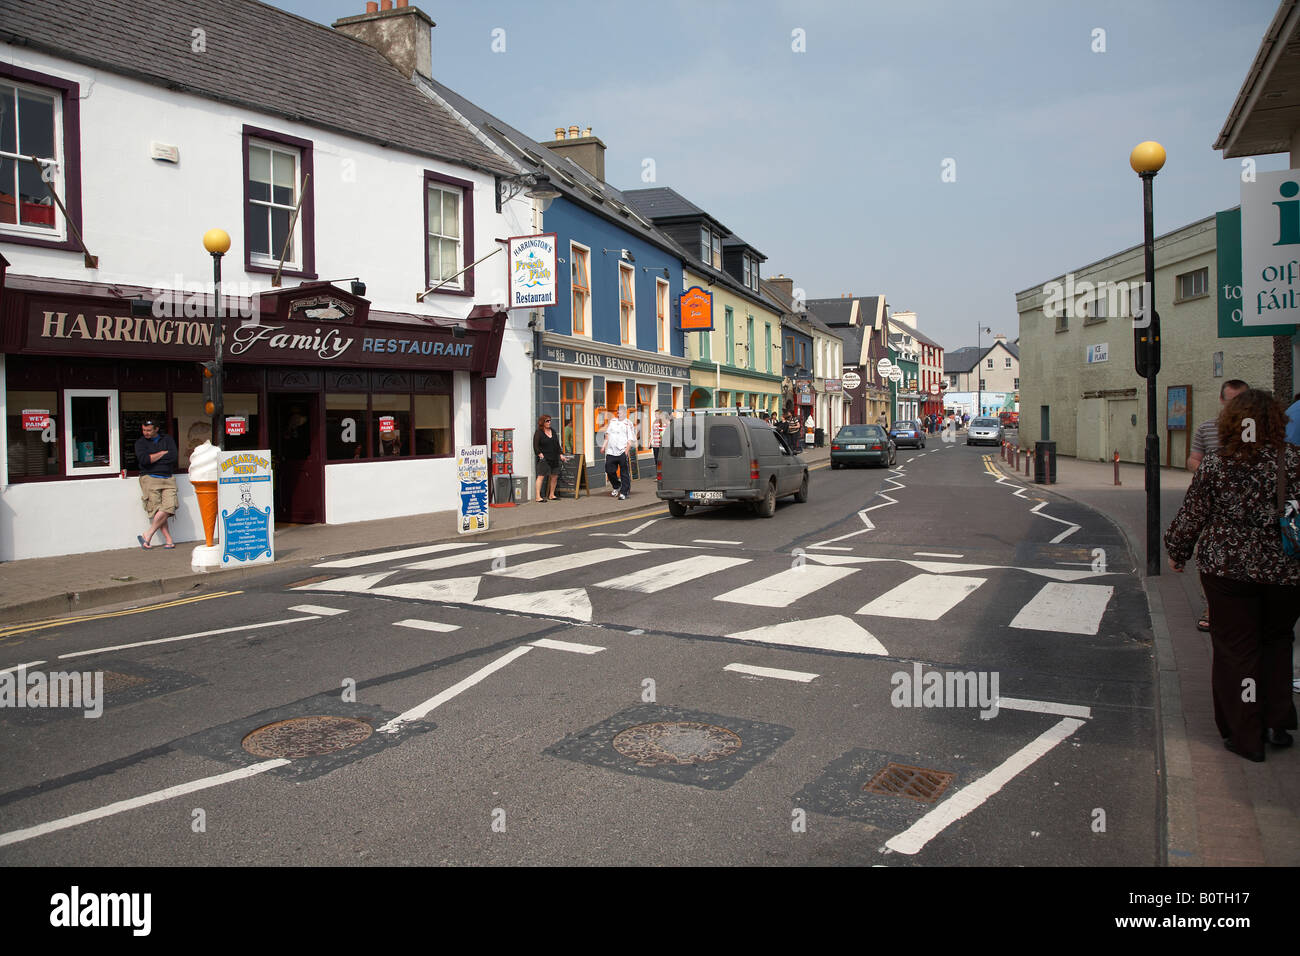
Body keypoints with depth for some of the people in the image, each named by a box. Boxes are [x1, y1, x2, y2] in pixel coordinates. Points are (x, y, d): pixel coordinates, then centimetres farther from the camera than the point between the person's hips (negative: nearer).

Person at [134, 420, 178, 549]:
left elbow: (174, 457, -1)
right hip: (150, 479, -1)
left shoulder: (167, 439, 15)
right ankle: (169, 540, -8)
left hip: (168, 479, 1)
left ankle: (147, 535, -7)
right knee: (157, 510, -12)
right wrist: (163, 453, -2)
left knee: (168, 508, -17)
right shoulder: (140, 442, 11)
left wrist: (153, 458, -1)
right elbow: (143, 459, -8)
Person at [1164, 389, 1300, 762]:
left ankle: (1246, 736, 14)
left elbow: (1190, 517, -4)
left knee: (1235, 649, 8)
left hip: (1227, 568, -1)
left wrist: (1177, 553, 12)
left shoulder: (1214, 466, -9)